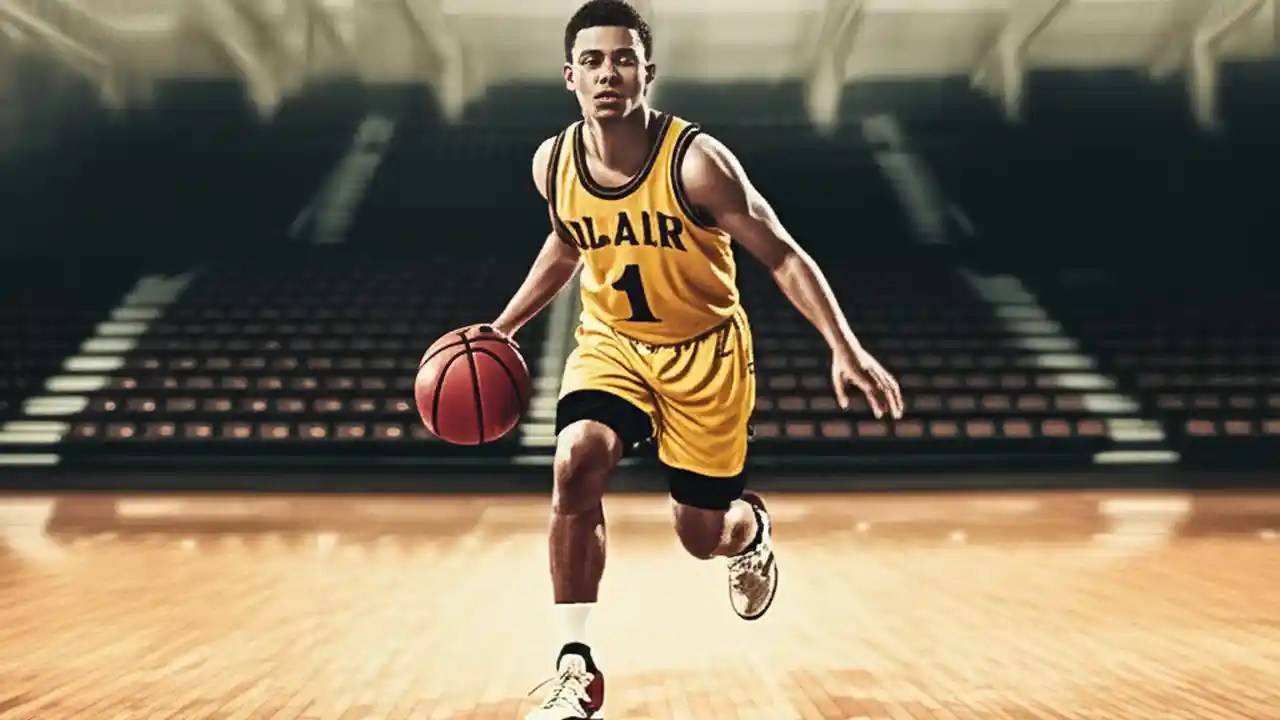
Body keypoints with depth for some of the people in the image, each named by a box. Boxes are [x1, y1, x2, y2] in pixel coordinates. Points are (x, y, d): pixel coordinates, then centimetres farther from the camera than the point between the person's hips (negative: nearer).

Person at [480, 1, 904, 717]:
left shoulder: (696, 160, -23)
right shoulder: (554, 163, -9)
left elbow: (783, 255, -17)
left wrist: (846, 349, -27)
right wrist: (503, 327, 11)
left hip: (705, 349, -3)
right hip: (610, 342, 3)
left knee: (704, 533, 2)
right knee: (576, 464, -26)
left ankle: (753, 530, 45)